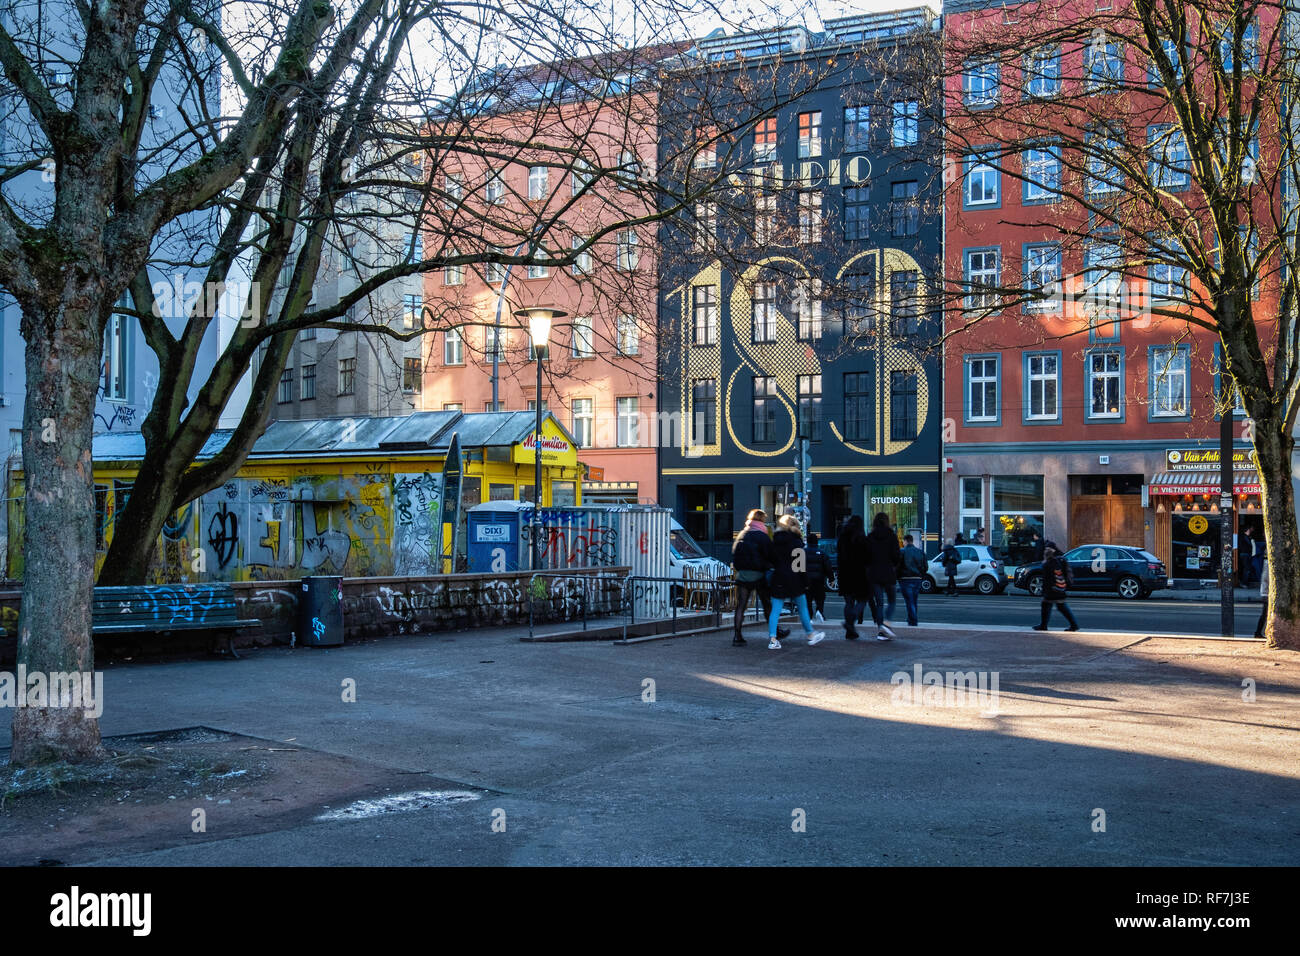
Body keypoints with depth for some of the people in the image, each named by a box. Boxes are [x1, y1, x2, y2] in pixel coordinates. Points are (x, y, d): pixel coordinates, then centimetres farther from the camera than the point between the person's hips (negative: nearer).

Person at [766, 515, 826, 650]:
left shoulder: (775, 541, 7)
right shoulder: (797, 541, -6)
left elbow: (772, 561, 10)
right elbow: (803, 564, -7)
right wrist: (805, 583, -3)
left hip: (778, 580, 3)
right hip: (794, 580, -3)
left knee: (775, 610, 0)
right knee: (803, 608, 11)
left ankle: (772, 639, -9)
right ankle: (810, 635, 23)